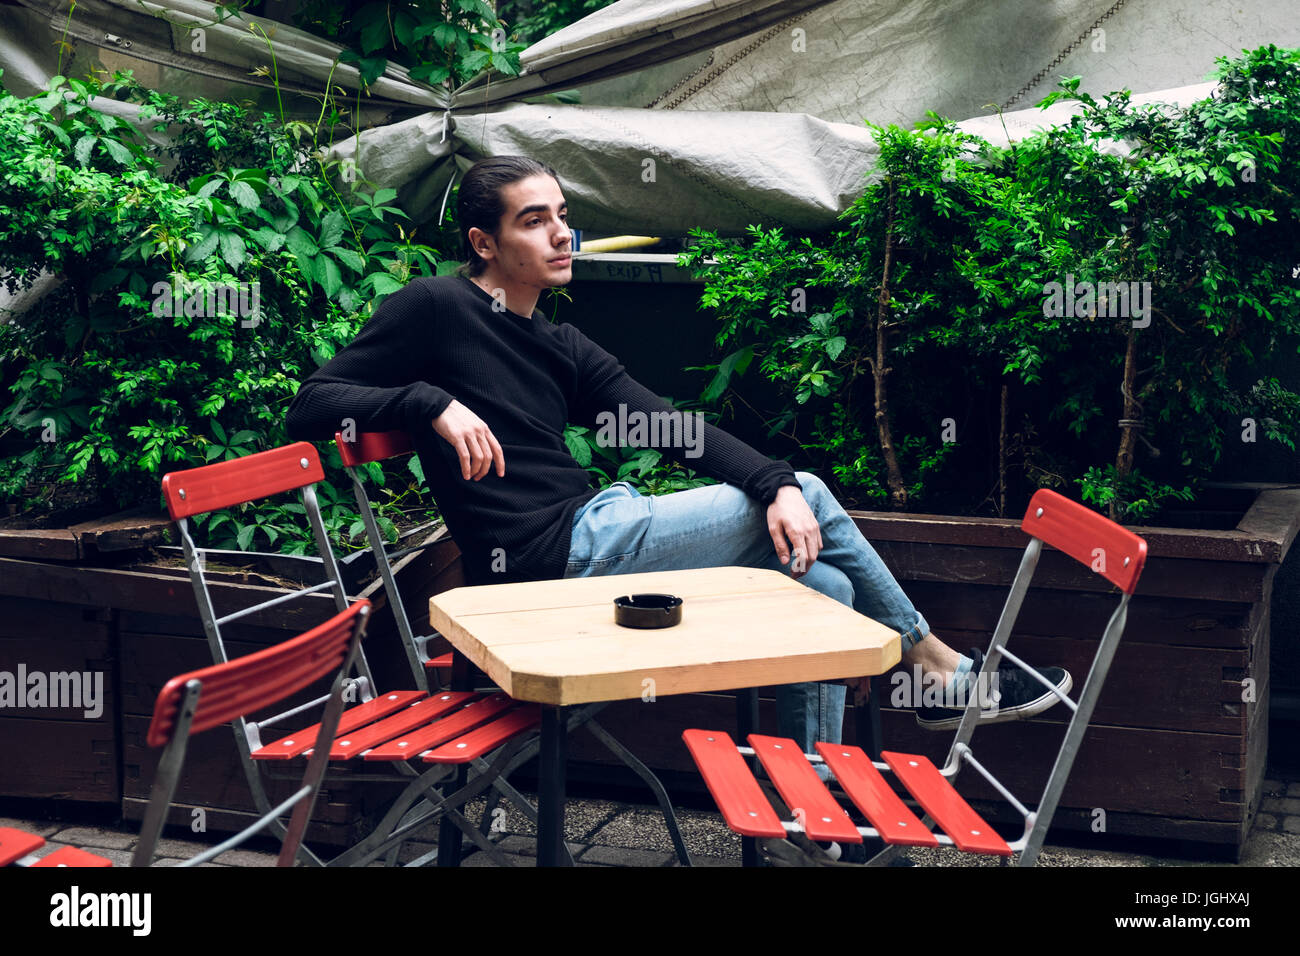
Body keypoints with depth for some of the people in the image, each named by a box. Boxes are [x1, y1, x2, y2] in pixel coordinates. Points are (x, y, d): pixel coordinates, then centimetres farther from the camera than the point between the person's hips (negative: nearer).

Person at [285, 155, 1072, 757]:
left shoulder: (561, 348, 17)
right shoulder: (435, 309, -3)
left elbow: (674, 428, 7)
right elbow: (312, 405, -9)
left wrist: (775, 484, -8)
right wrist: (434, 404, -24)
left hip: (593, 533, 8)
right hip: (551, 555, -8)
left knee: (822, 587, 3)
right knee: (811, 496, -6)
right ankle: (940, 669, 15)